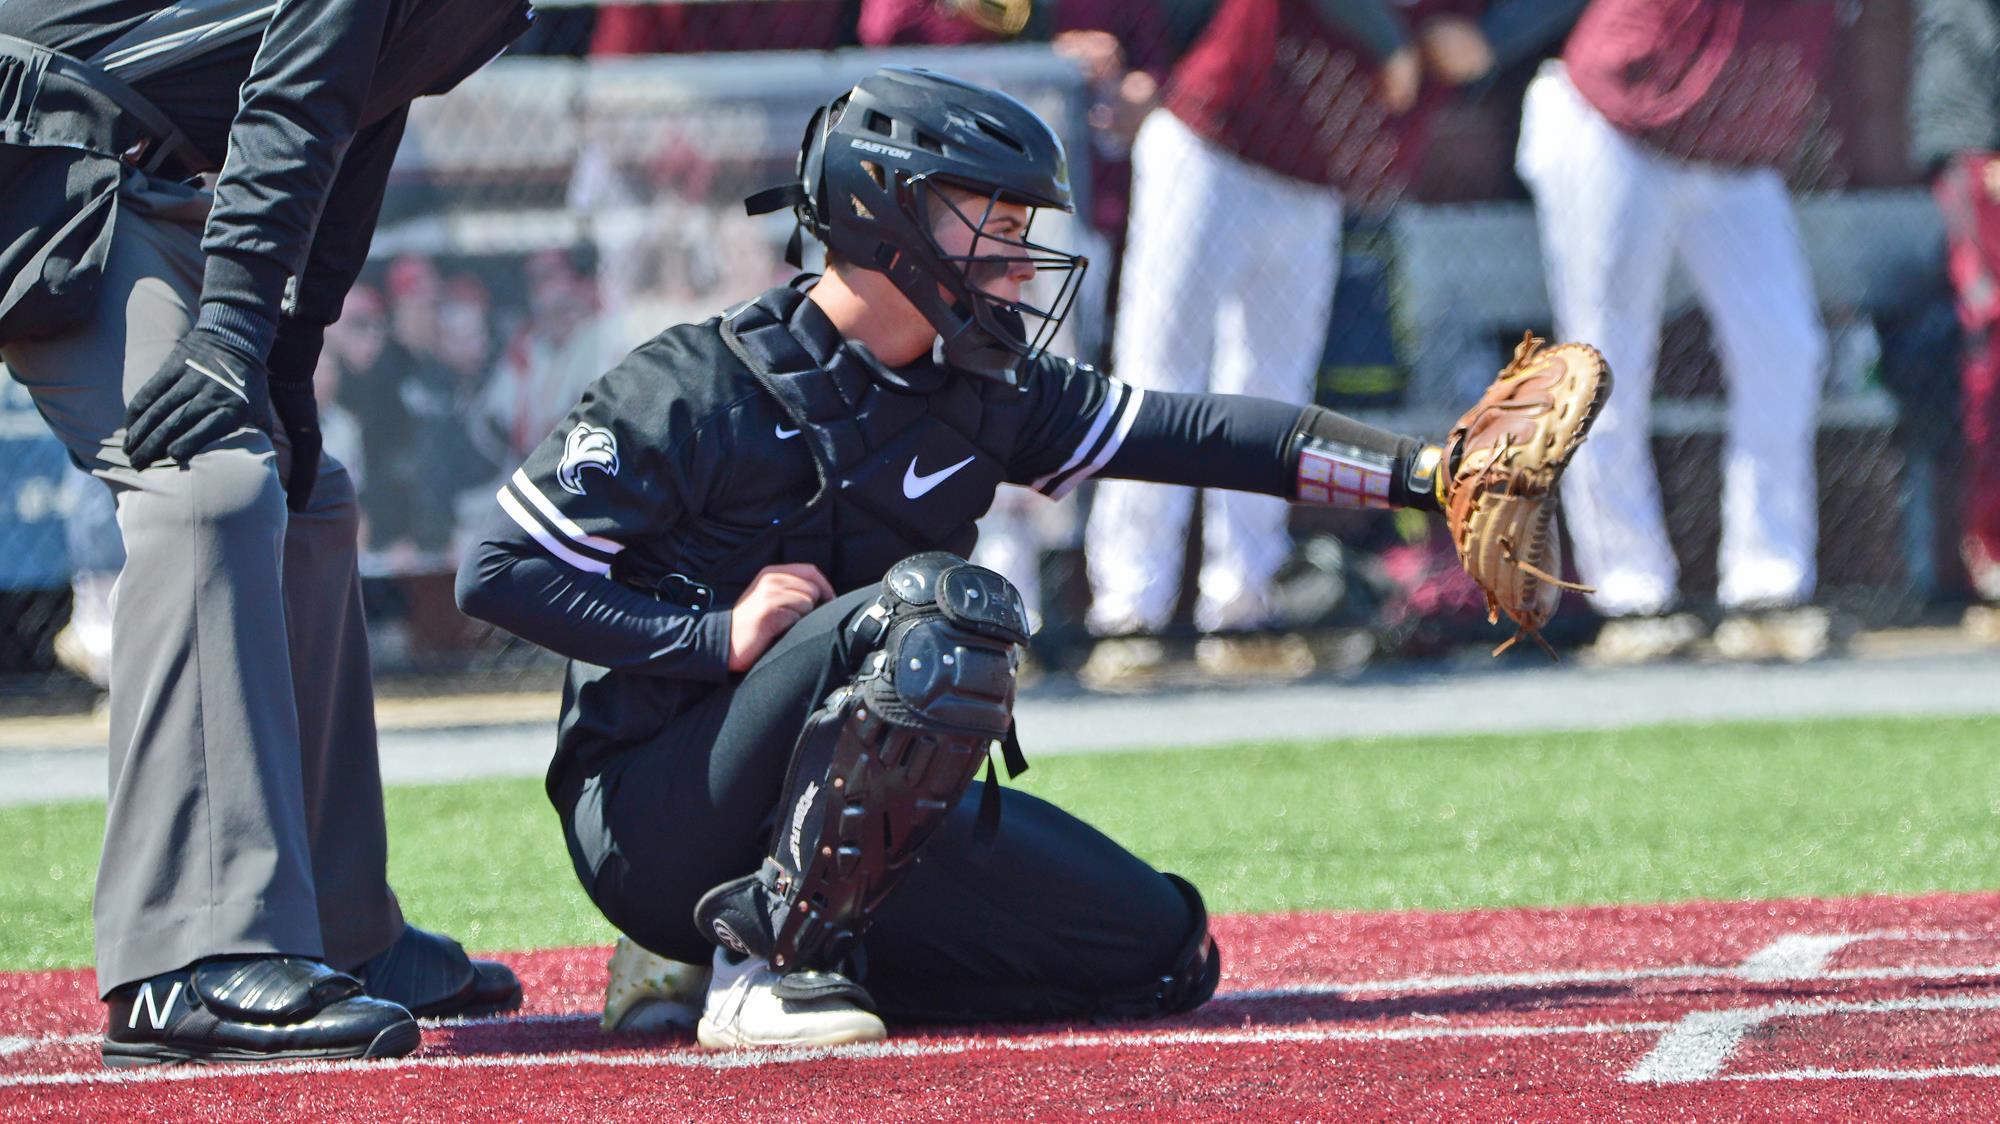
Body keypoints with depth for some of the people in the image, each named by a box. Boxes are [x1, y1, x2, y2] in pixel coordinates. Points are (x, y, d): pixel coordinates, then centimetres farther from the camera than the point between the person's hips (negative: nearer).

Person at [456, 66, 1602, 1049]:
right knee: (947, 606, -29)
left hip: (850, 836, 8)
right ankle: (766, 964, -24)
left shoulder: (985, 387, 7)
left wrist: (1422, 472, -5)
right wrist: (719, 637, -22)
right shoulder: (694, 392, -12)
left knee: (1163, 954, 1)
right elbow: (502, 573, -13)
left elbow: (1186, 433, 4)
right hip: (652, 815, -8)